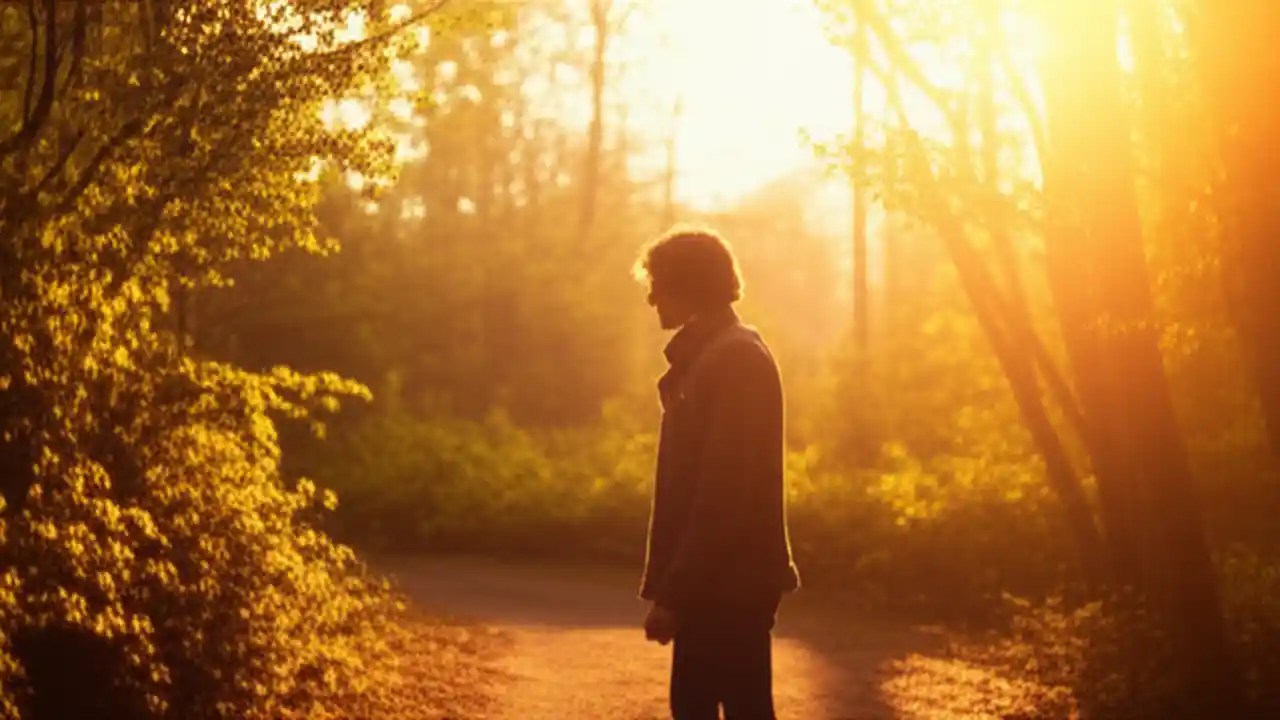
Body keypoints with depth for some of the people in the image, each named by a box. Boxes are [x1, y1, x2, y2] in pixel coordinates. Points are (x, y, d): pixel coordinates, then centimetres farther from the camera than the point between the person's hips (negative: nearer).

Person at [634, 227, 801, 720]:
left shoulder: (735, 358, -15)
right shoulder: (707, 356, 16)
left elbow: (722, 493, -22)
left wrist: (673, 591, -21)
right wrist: (671, 585, 17)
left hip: (730, 583, -10)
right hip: (713, 582, 10)